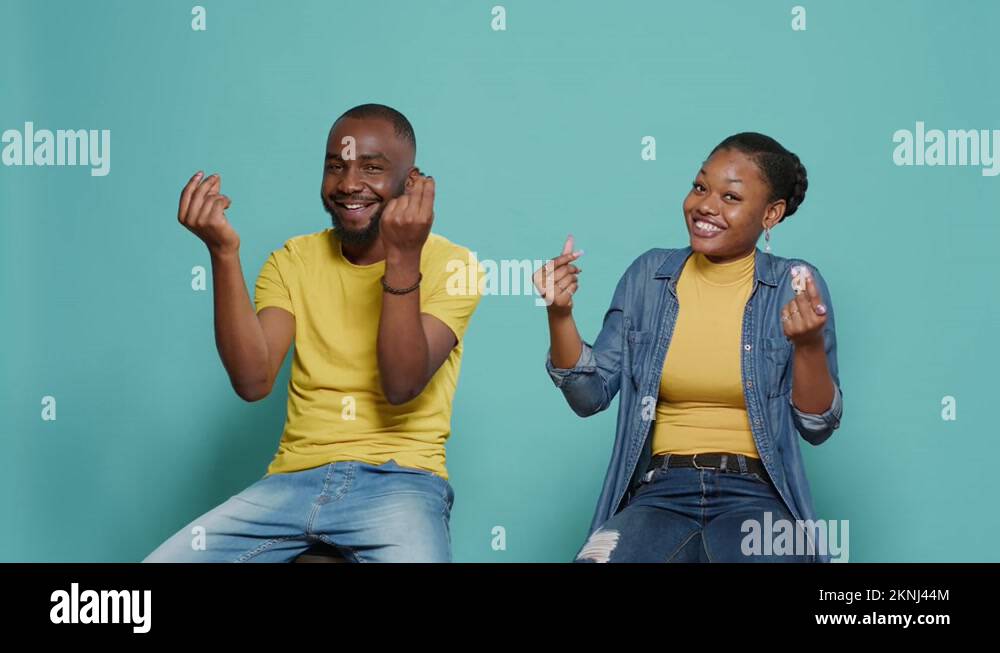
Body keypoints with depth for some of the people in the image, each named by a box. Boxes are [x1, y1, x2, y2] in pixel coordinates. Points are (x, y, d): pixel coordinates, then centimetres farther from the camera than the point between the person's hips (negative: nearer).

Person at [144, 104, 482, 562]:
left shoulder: (450, 264, 0)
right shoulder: (294, 260, 10)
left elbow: (402, 387, -14)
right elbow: (252, 382, -5)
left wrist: (403, 258, -21)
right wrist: (224, 254, -13)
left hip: (399, 478, -3)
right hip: (295, 477, 4)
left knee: (411, 552, -36)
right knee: (160, 560, -15)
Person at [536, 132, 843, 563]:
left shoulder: (795, 286, 1)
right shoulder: (650, 276, 7)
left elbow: (818, 427, -1)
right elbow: (591, 395, 4)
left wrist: (810, 345, -18)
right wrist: (560, 315, -10)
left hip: (754, 495, -1)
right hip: (660, 494, 1)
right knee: (599, 557, -30)